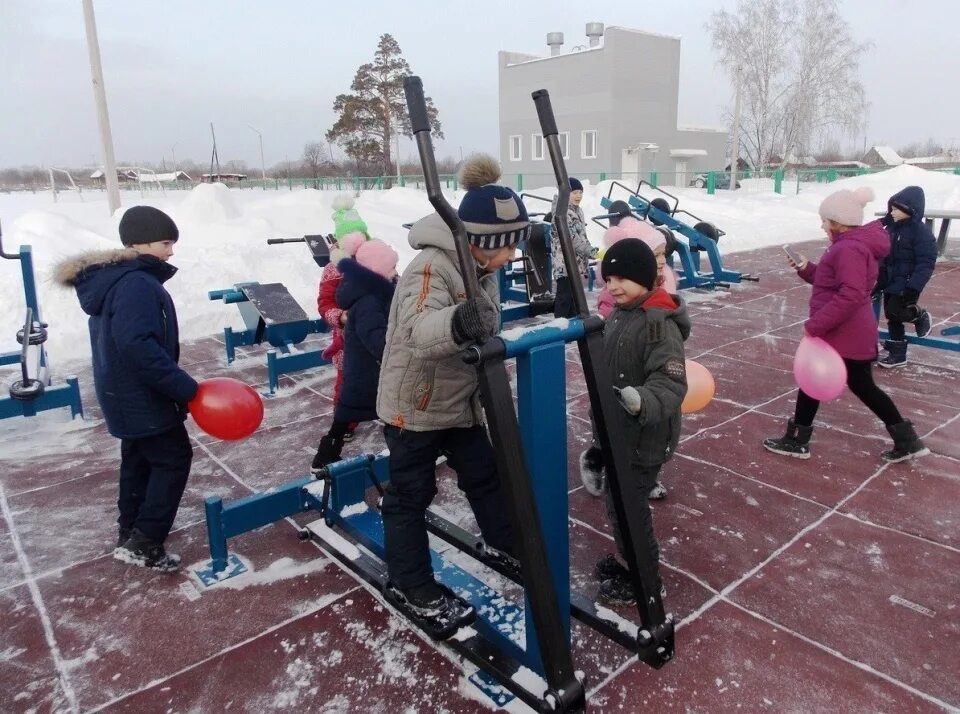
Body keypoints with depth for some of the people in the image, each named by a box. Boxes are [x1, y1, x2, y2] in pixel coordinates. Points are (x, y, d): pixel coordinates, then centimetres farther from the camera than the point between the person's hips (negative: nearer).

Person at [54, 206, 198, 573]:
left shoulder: (111, 277, 11)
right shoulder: (137, 284, -22)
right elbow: (138, 346, -31)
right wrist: (184, 388, -28)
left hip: (126, 392, 10)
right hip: (141, 395, -10)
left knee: (139, 459, 20)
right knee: (173, 458, -1)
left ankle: (130, 533, 32)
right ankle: (144, 543, 2)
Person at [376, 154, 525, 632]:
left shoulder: (482, 266, 0)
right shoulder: (431, 268, -28)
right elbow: (418, 330, -48)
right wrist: (457, 324, -67)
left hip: (460, 401, 8)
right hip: (413, 405, -8)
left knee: (485, 473, 20)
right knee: (411, 494, 6)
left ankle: (505, 544, 43)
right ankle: (411, 587, 24)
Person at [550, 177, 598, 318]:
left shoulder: (577, 210, 15)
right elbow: (571, 237, -22)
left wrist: (585, 259, 23)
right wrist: (591, 252, -23)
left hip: (576, 262, 9)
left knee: (574, 294, 15)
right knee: (564, 295, -8)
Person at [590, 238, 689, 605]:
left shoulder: (660, 323, -23)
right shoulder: (619, 314, 5)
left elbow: (671, 382, -31)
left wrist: (642, 402, -52)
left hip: (645, 437, -9)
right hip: (620, 431, 9)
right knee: (618, 501, 19)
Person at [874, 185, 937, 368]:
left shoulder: (921, 231, -16)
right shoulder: (892, 227, 6)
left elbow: (926, 263, -20)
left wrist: (914, 287, -27)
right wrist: (880, 280, 12)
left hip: (906, 283, -7)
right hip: (890, 281, 7)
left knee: (894, 312, -17)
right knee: (892, 318, 10)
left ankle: (920, 316, 15)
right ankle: (897, 354, 22)